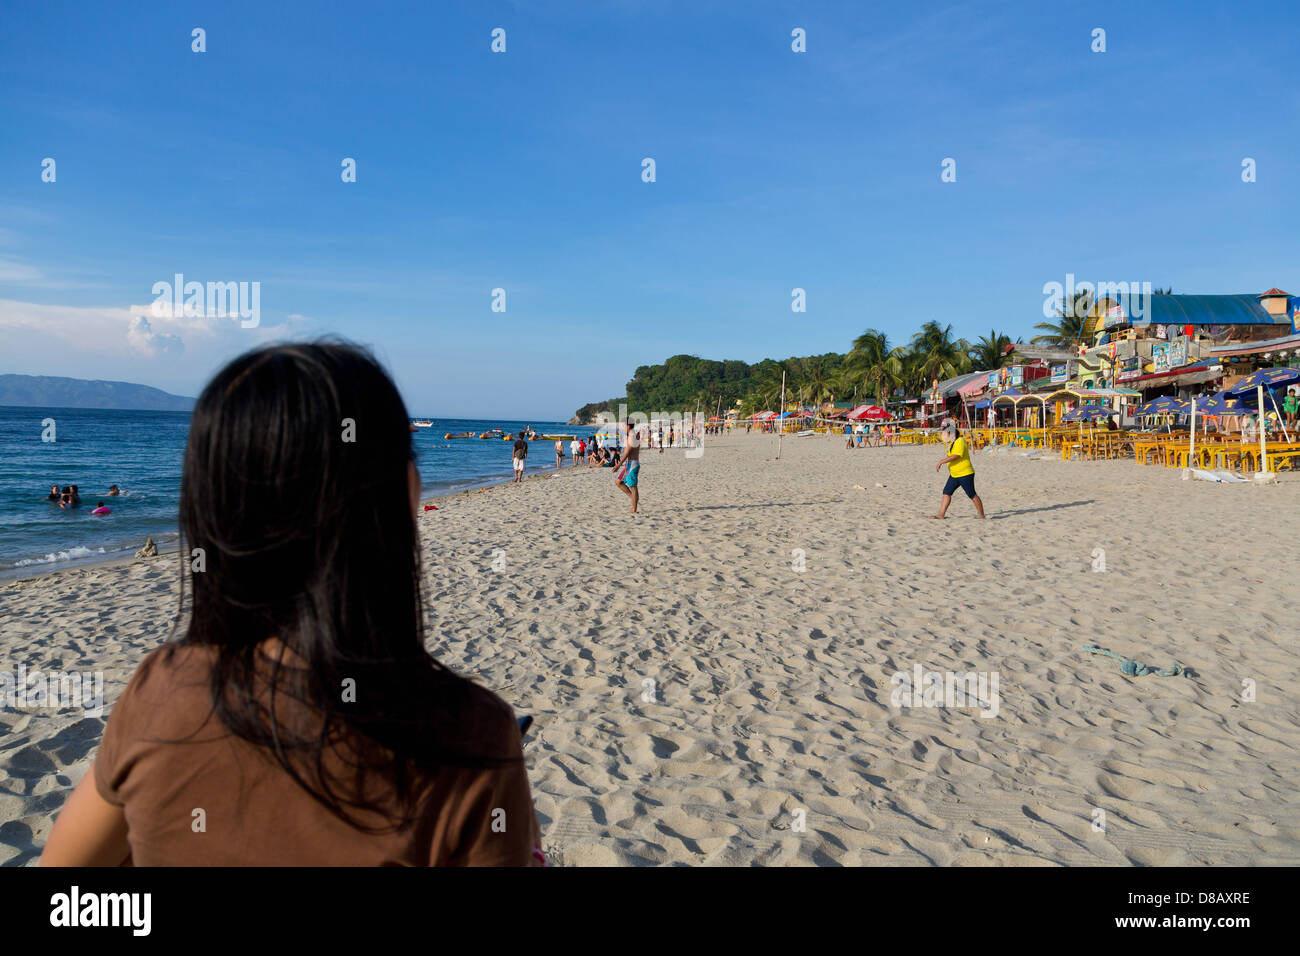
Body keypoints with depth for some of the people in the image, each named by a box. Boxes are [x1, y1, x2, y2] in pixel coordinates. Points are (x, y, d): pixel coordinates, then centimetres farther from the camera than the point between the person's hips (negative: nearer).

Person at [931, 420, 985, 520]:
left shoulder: (960, 442, -20)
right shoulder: (952, 442, 9)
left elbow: (955, 456, -30)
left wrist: (941, 462, -31)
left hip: (965, 474, -9)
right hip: (954, 475, 9)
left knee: (972, 495, 0)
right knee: (946, 492, 2)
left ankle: (981, 514, 11)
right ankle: (941, 514, 2)